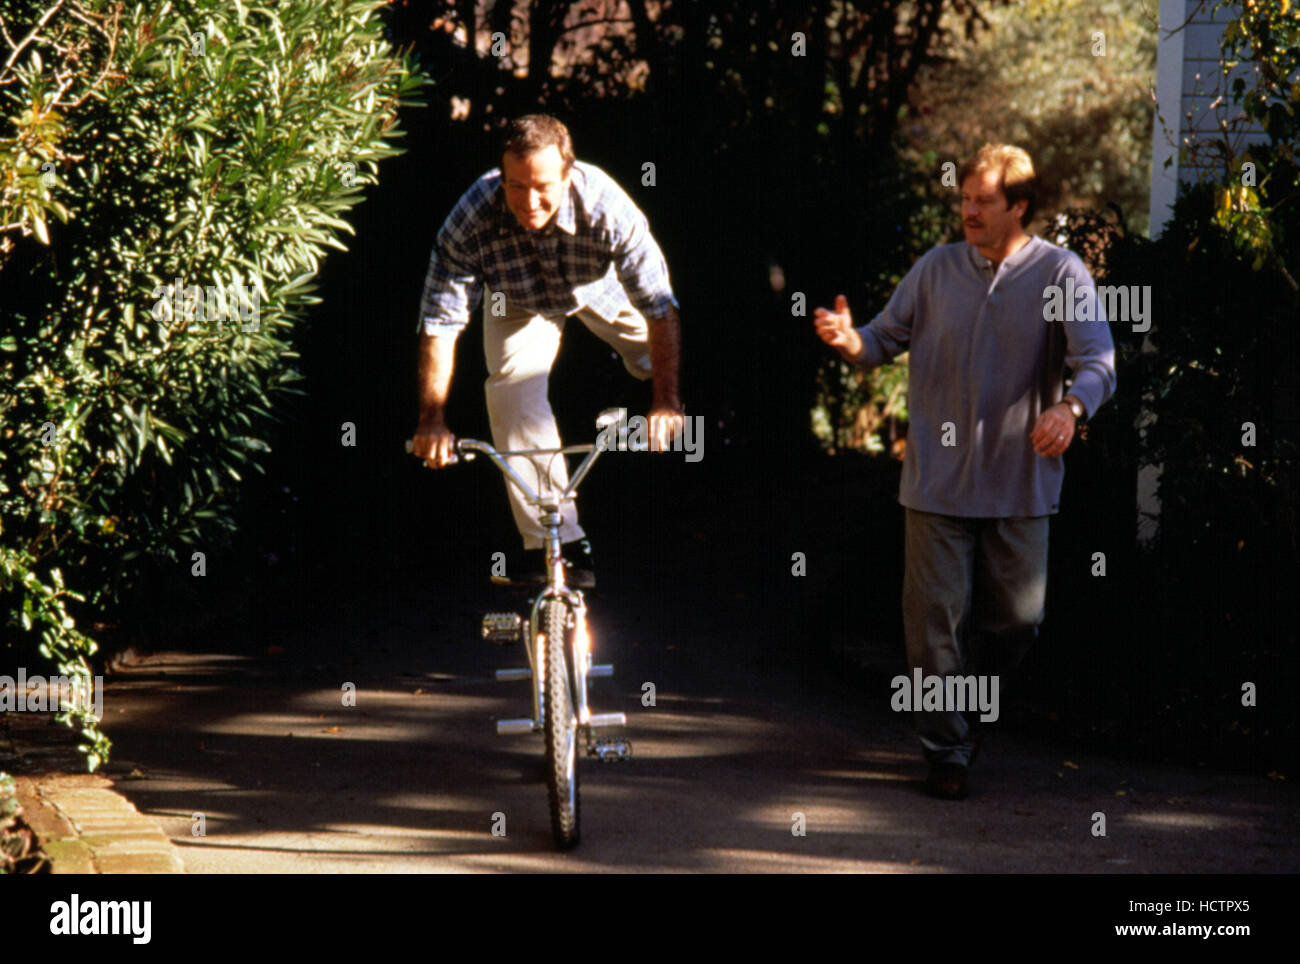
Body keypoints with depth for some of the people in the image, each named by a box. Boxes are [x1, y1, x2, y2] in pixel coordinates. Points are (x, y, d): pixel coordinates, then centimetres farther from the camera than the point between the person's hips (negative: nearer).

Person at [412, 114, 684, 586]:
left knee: (660, 364, -1)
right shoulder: (471, 220, -40)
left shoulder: (605, 206, -41)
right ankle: (554, 542, -13)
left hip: (599, 285, 1)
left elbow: (660, 307, -35)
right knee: (513, 391, -17)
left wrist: (666, 403, -38)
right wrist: (432, 419, -36)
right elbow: (440, 322, -32)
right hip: (518, 301, -1)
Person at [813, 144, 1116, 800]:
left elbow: (1098, 362, -14)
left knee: (1016, 618, 7)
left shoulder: (1059, 274, -4)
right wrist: (851, 341, -16)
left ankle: (972, 712, 34)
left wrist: (1069, 407, -35)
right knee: (936, 619, -1)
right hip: (938, 480, 1)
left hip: (1019, 485, -1)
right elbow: (886, 339, 9)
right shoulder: (936, 270, 6)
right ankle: (945, 750, 11)